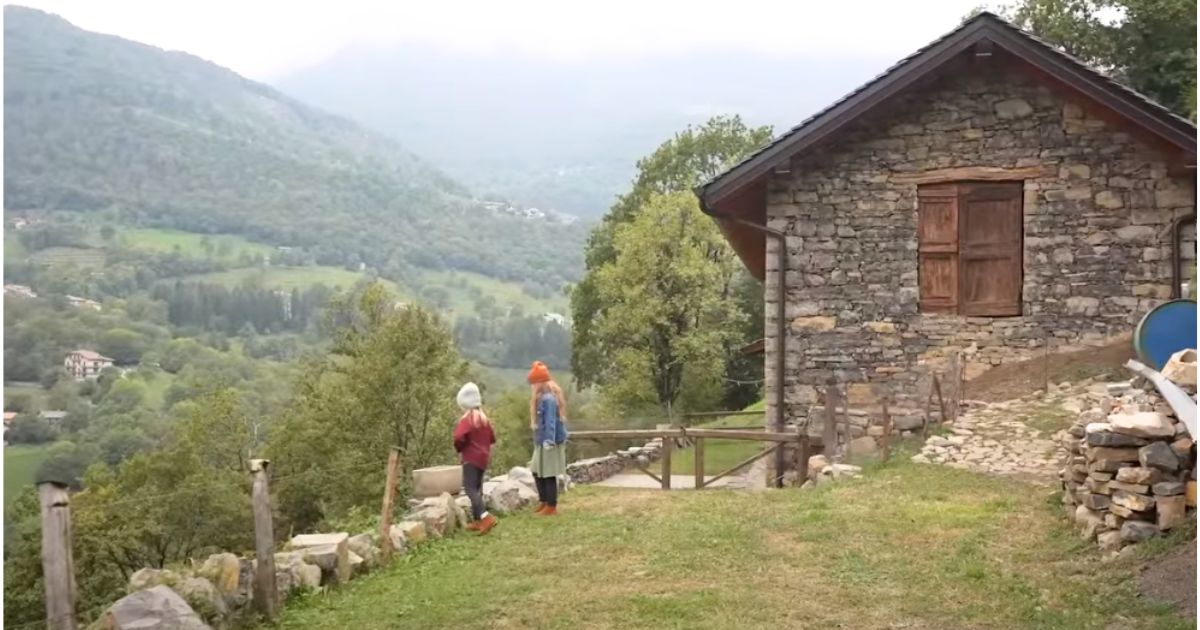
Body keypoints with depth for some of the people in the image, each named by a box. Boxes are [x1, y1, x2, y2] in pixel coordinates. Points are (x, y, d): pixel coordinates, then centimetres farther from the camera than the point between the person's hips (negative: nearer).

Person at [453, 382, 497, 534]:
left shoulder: (466, 419, -14)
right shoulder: (484, 418, 10)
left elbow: (459, 437, -26)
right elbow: (492, 438, 17)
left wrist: (459, 449, -7)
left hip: (471, 458, -8)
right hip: (483, 457, 8)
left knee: (470, 488, -13)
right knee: (477, 488, 15)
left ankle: (486, 517, -29)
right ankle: (478, 520, 16)